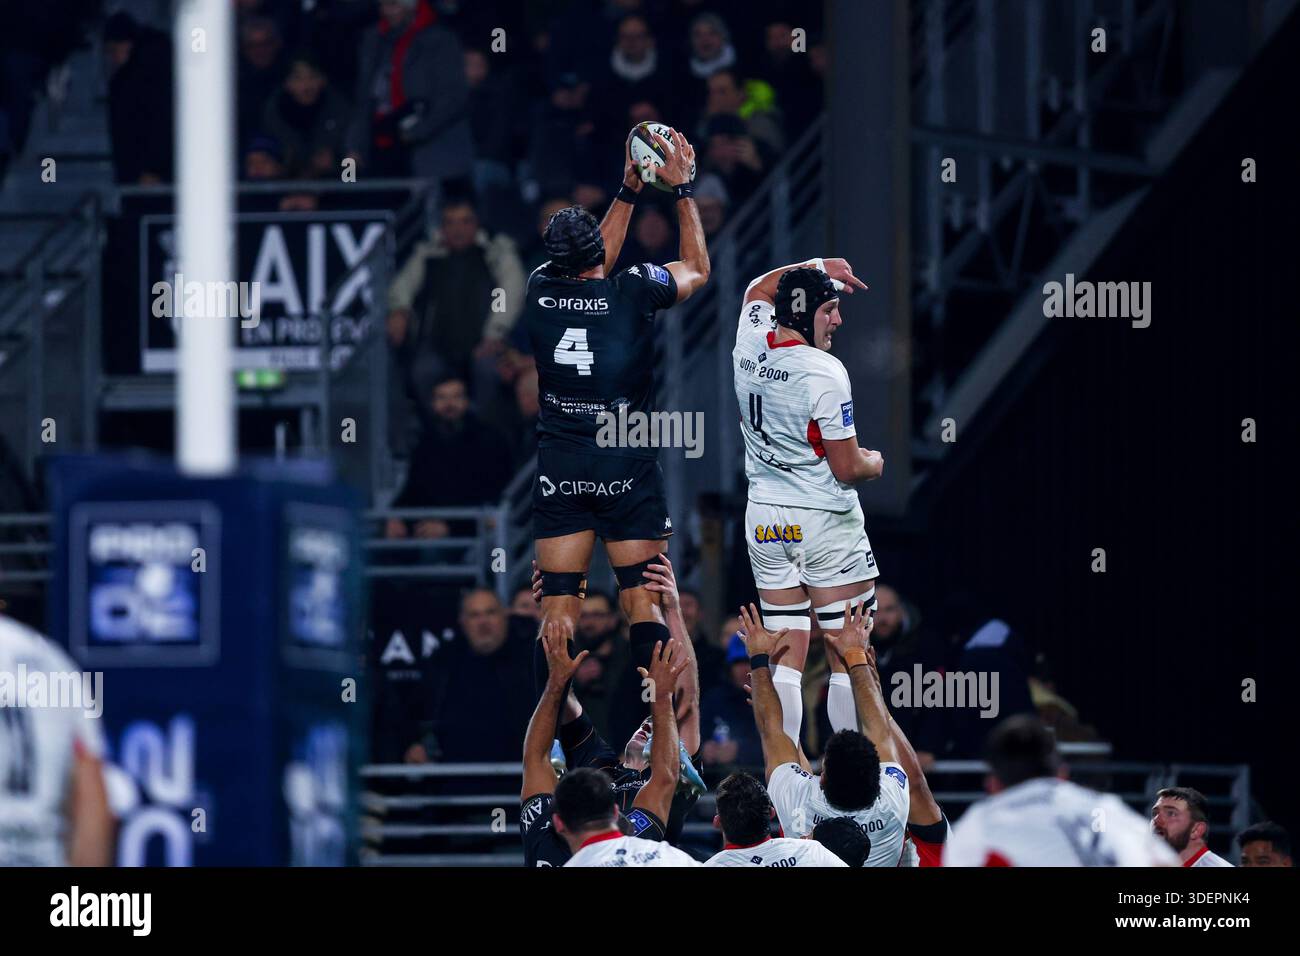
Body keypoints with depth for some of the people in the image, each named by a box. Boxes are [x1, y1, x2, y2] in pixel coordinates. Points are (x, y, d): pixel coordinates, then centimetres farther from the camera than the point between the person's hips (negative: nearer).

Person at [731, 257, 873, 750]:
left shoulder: (750, 348, 1)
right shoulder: (824, 372, -19)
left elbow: (759, 288, 26)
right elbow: (846, 469, -14)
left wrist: (817, 267, 27)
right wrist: (874, 463, 6)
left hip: (764, 519, 6)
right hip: (825, 521, -6)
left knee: (786, 659, 8)